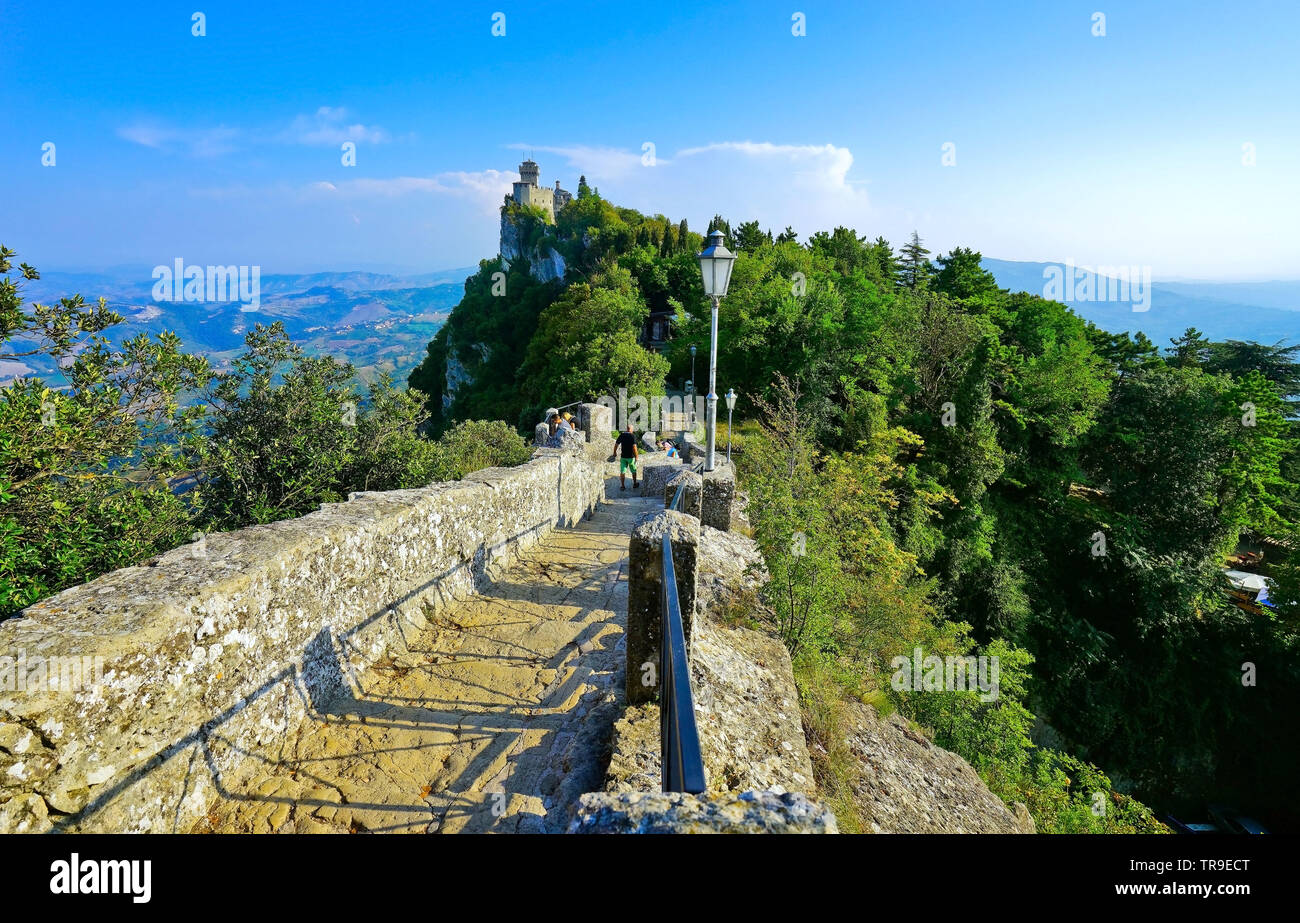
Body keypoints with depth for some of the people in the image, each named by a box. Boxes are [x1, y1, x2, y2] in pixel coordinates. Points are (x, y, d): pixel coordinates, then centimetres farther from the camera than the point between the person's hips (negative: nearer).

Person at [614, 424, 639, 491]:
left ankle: (622, 486, 5)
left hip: (623, 456, 3)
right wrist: (636, 457, -14)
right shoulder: (633, 436, -12)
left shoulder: (621, 435, 0)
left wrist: (615, 452, 22)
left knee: (622, 471, 5)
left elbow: (616, 444, 6)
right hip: (631, 457, -2)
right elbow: (634, 447, -19)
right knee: (633, 471, 16)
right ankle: (634, 484, 28)